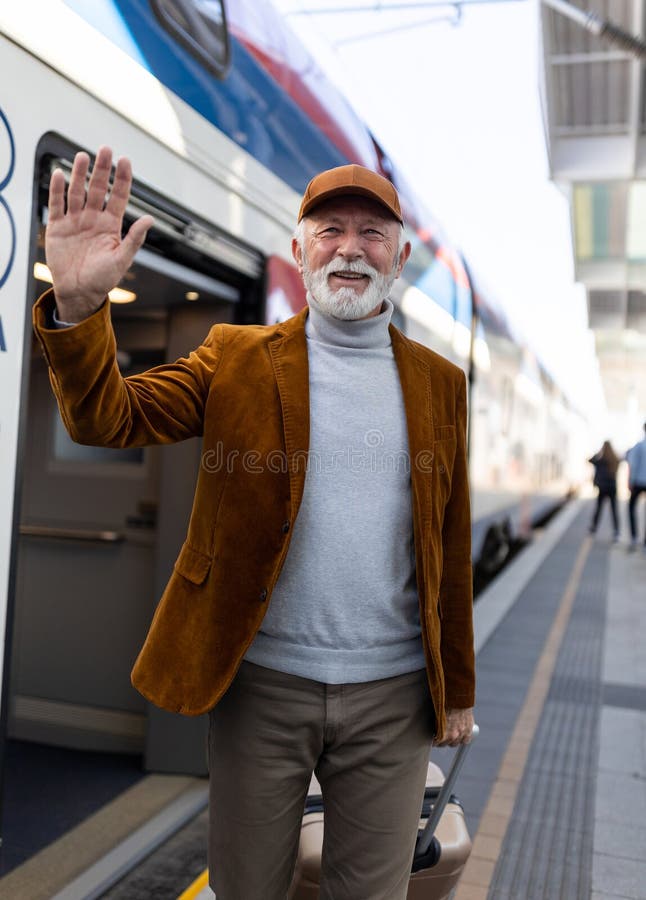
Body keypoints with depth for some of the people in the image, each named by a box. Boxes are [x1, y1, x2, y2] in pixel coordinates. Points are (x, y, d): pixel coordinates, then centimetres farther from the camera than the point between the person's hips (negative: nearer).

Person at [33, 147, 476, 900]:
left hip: (392, 693, 1)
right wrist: (76, 305, -28)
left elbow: (450, 548, 6)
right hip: (263, 682, -1)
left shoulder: (439, 382, 5)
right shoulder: (237, 359, 0)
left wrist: (457, 688, 9)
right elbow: (107, 418, -9)